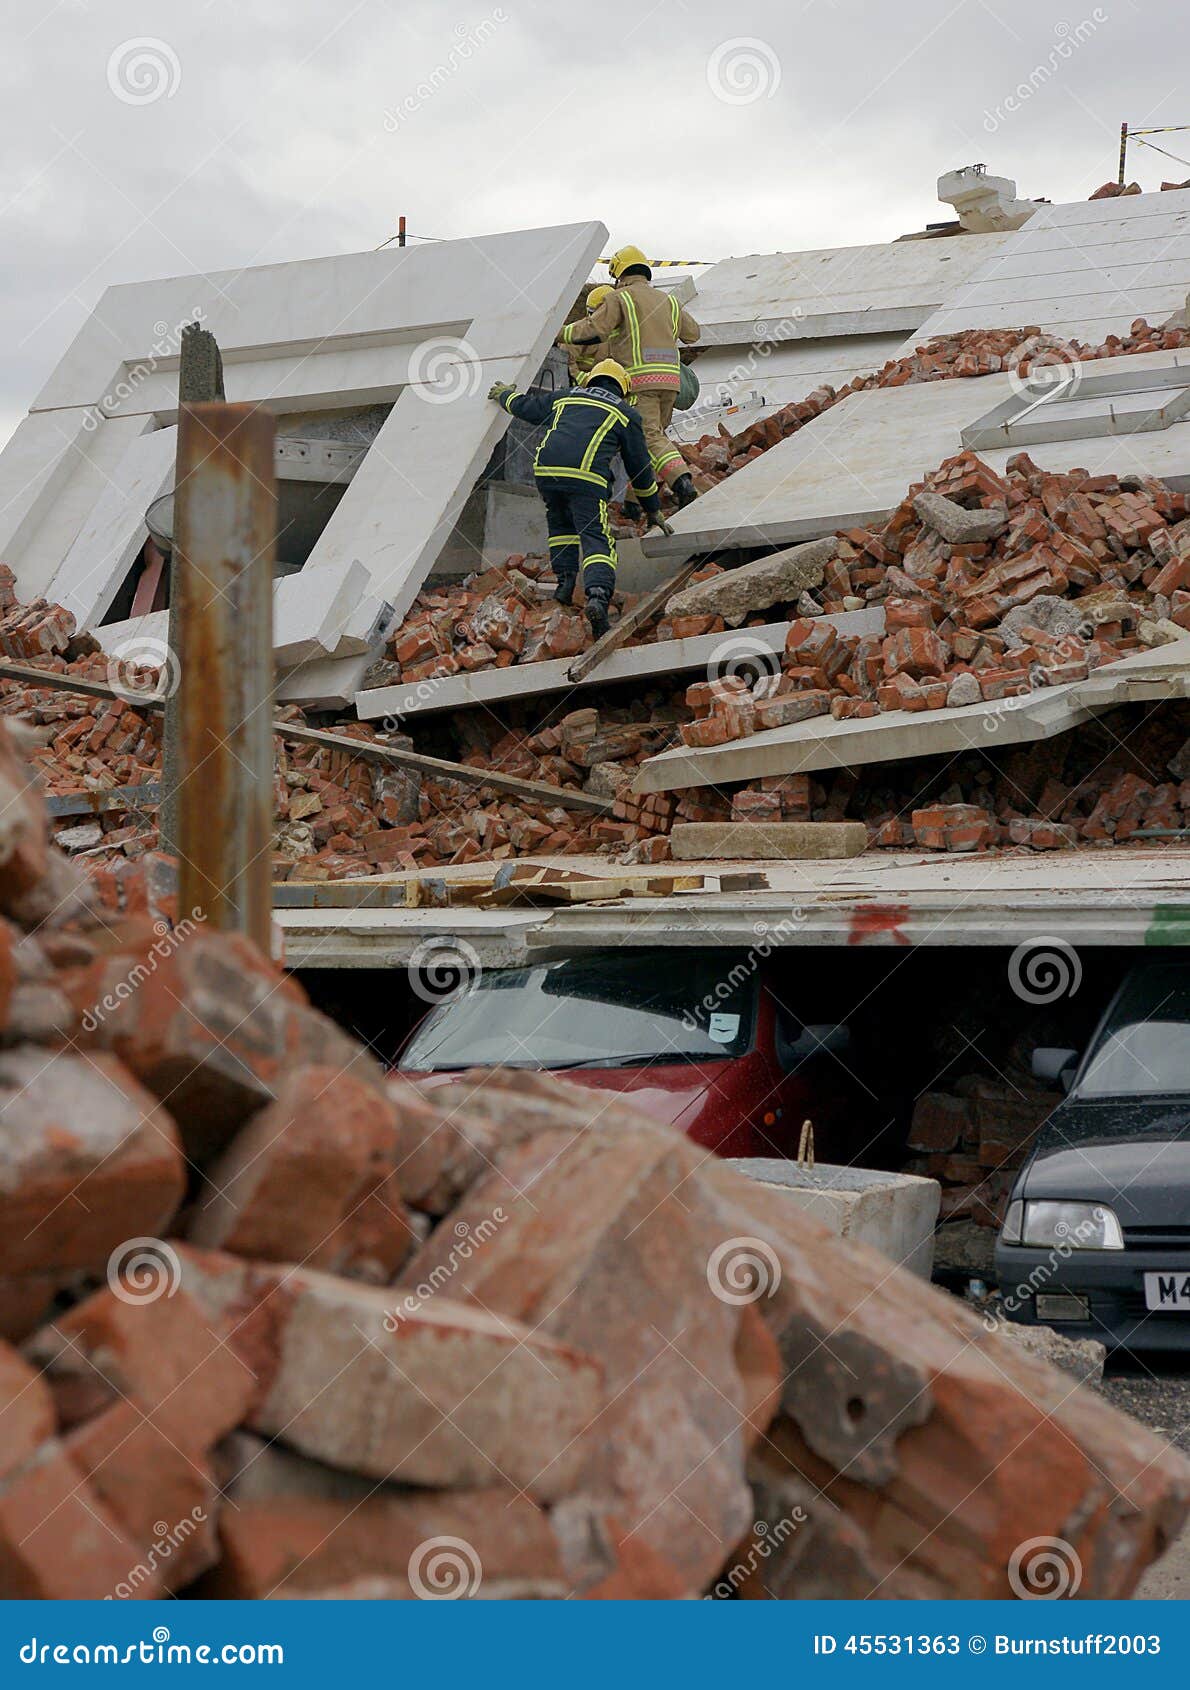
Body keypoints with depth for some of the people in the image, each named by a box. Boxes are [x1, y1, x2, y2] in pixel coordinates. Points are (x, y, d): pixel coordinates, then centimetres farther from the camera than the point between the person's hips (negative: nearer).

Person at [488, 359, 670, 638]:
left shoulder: (565, 398, 29)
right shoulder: (625, 413, 22)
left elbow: (523, 406, 42)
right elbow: (640, 466, 26)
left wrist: (504, 393, 65)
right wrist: (653, 509, 36)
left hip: (546, 470, 3)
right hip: (586, 478, -3)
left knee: (560, 521, 31)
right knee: (597, 539, -5)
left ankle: (565, 579, 19)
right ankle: (597, 595, -29)